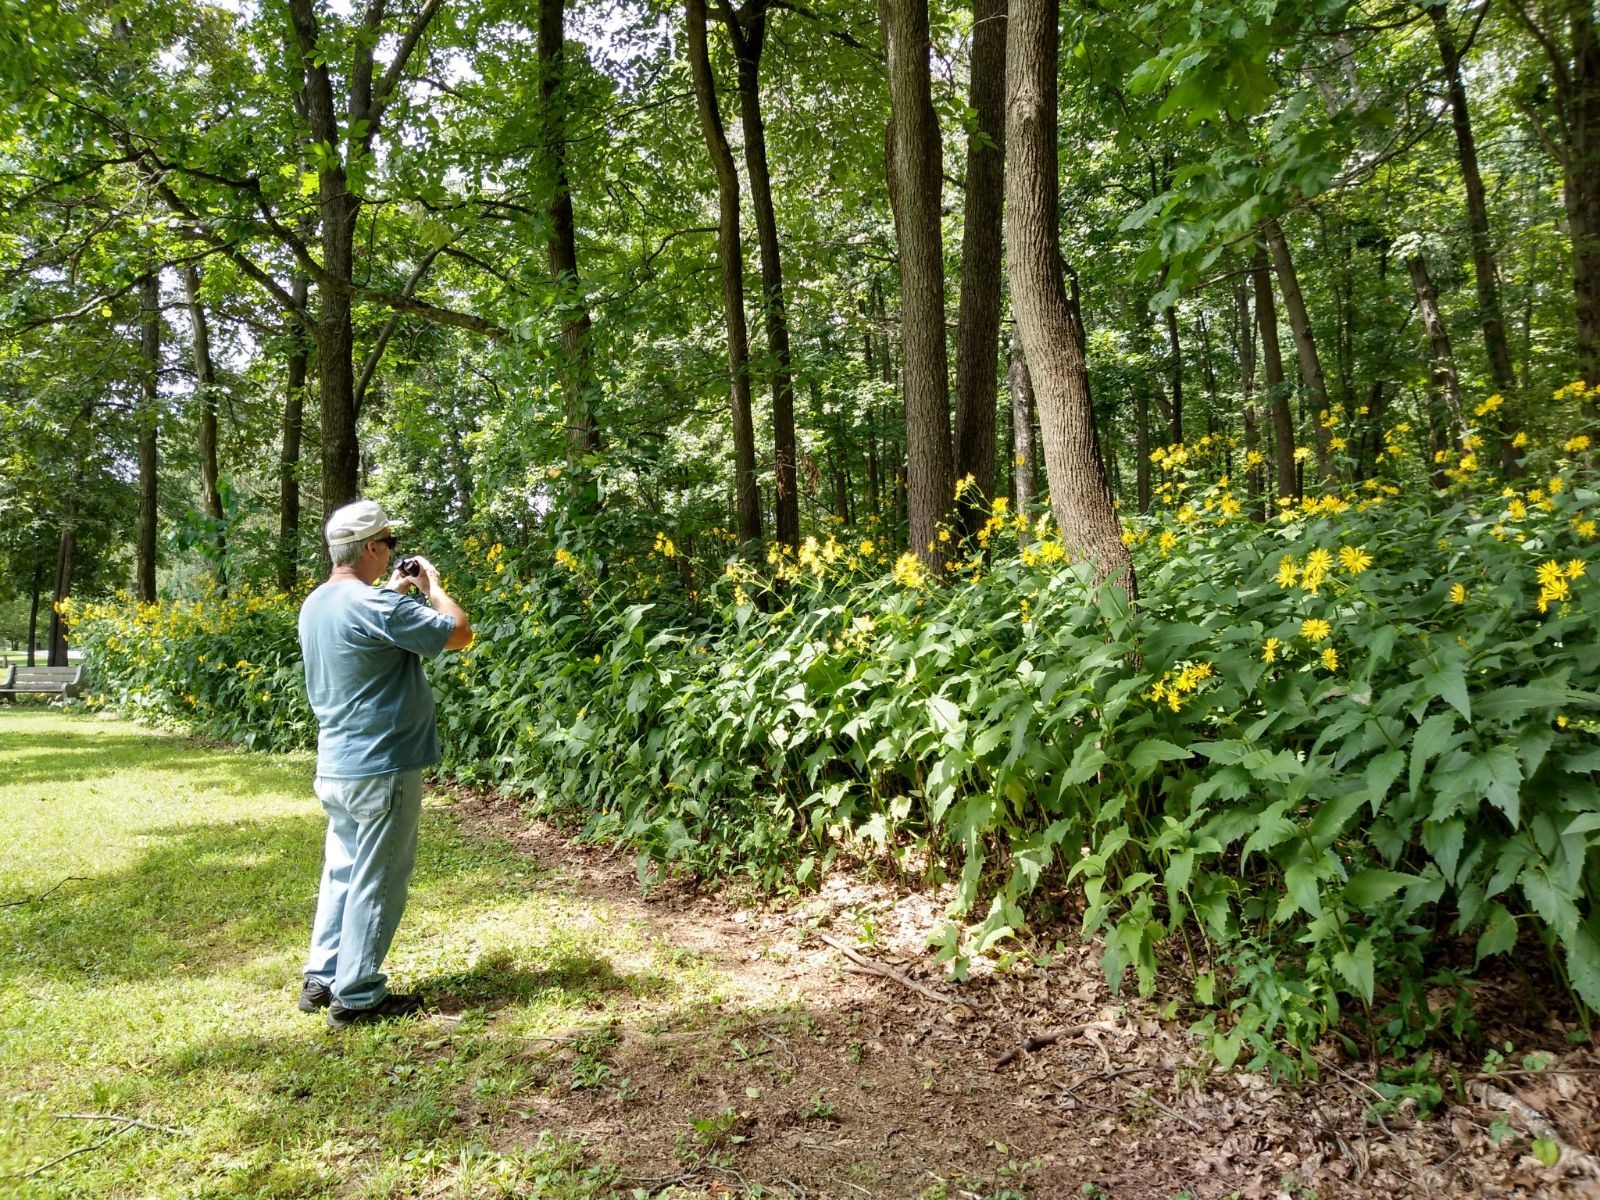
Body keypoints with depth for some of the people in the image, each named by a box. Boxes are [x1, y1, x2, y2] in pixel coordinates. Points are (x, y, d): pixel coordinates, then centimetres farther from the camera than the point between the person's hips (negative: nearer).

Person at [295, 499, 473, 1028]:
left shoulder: (315, 605, 8)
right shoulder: (376, 606, -21)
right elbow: (460, 632, -17)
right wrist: (432, 585, -2)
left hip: (334, 767, 9)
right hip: (381, 770, -9)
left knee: (341, 873, 19)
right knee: (375, 883, 2)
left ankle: (321, 980, 28)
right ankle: (357, 997, 11)